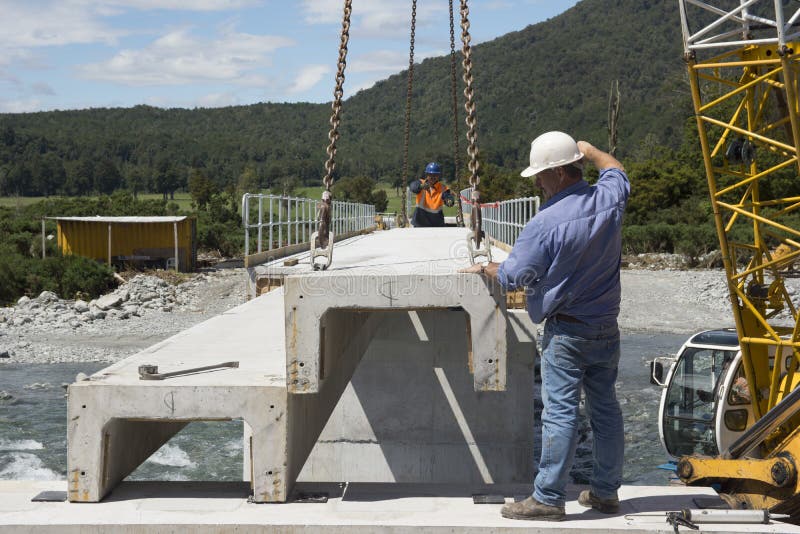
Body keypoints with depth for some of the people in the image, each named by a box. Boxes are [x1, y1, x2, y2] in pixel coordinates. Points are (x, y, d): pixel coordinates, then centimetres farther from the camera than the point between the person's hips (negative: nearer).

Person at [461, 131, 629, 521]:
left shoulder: (545, 223, -19)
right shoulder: (609, 200, -1)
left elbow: (512, 277, -12)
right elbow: (615, 169, 24)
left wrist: (484, 269, 7)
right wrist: (587, 149, 37)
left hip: (566, 332, -6)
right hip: (607, 329, 7)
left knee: (560, 413, -5)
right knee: (606, 410, 12)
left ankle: (547, 497, -2)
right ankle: (606, 491, 21)